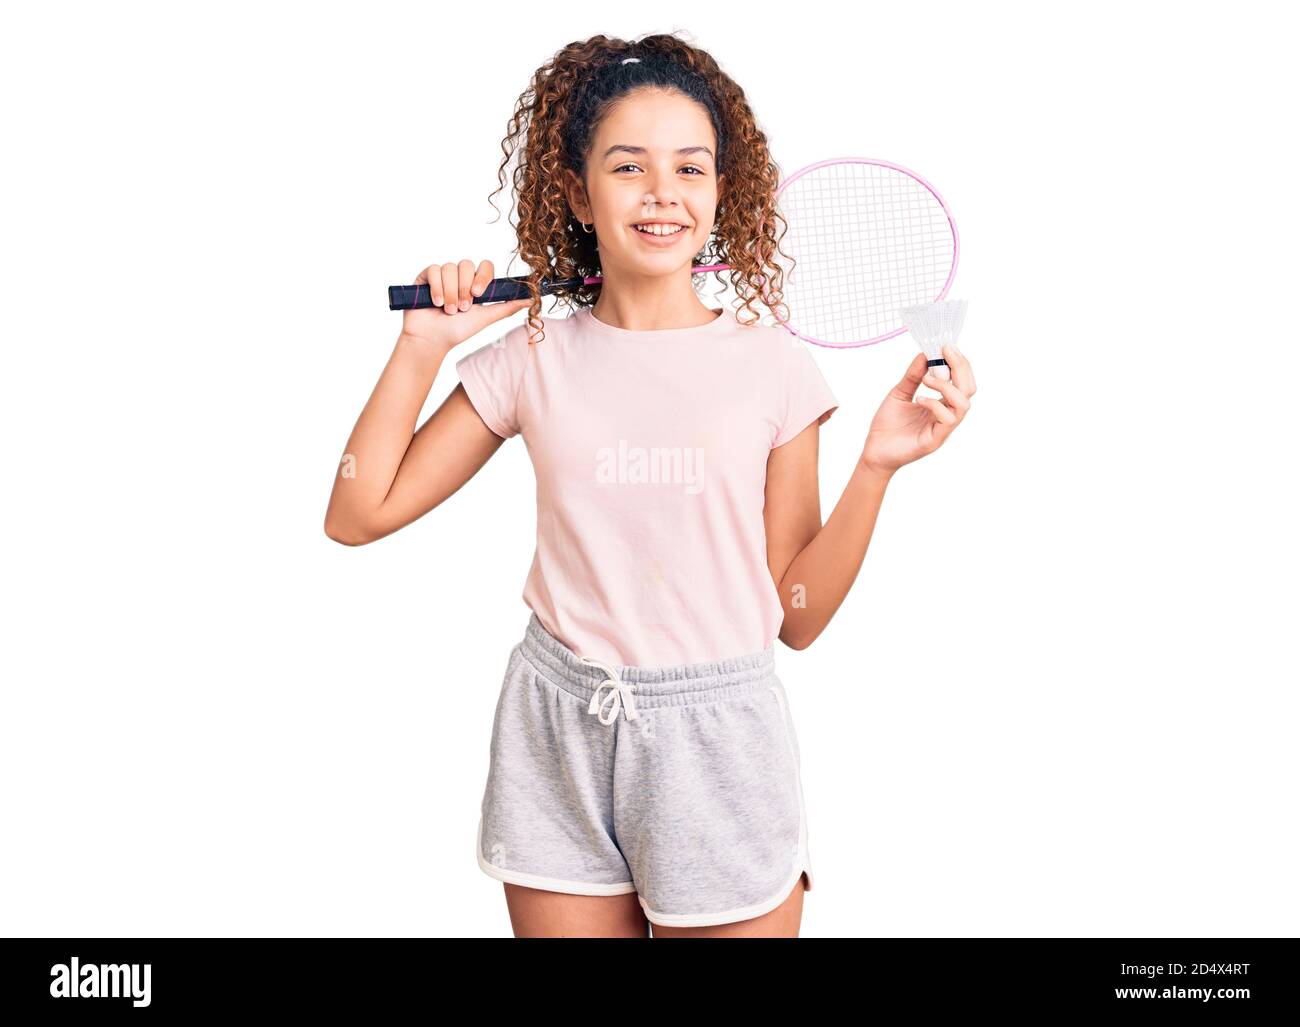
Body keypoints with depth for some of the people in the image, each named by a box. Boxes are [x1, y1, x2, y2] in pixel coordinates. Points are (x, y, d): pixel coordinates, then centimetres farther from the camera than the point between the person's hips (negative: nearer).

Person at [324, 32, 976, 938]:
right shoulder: (534, 359, -1)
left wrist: (877, 466, -13)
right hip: (556, 737, 1)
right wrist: (424, 346, -5)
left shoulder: (773, 367, -3)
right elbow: (358, 515, -1)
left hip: (717, 745, -1)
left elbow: (796, 616, -3)